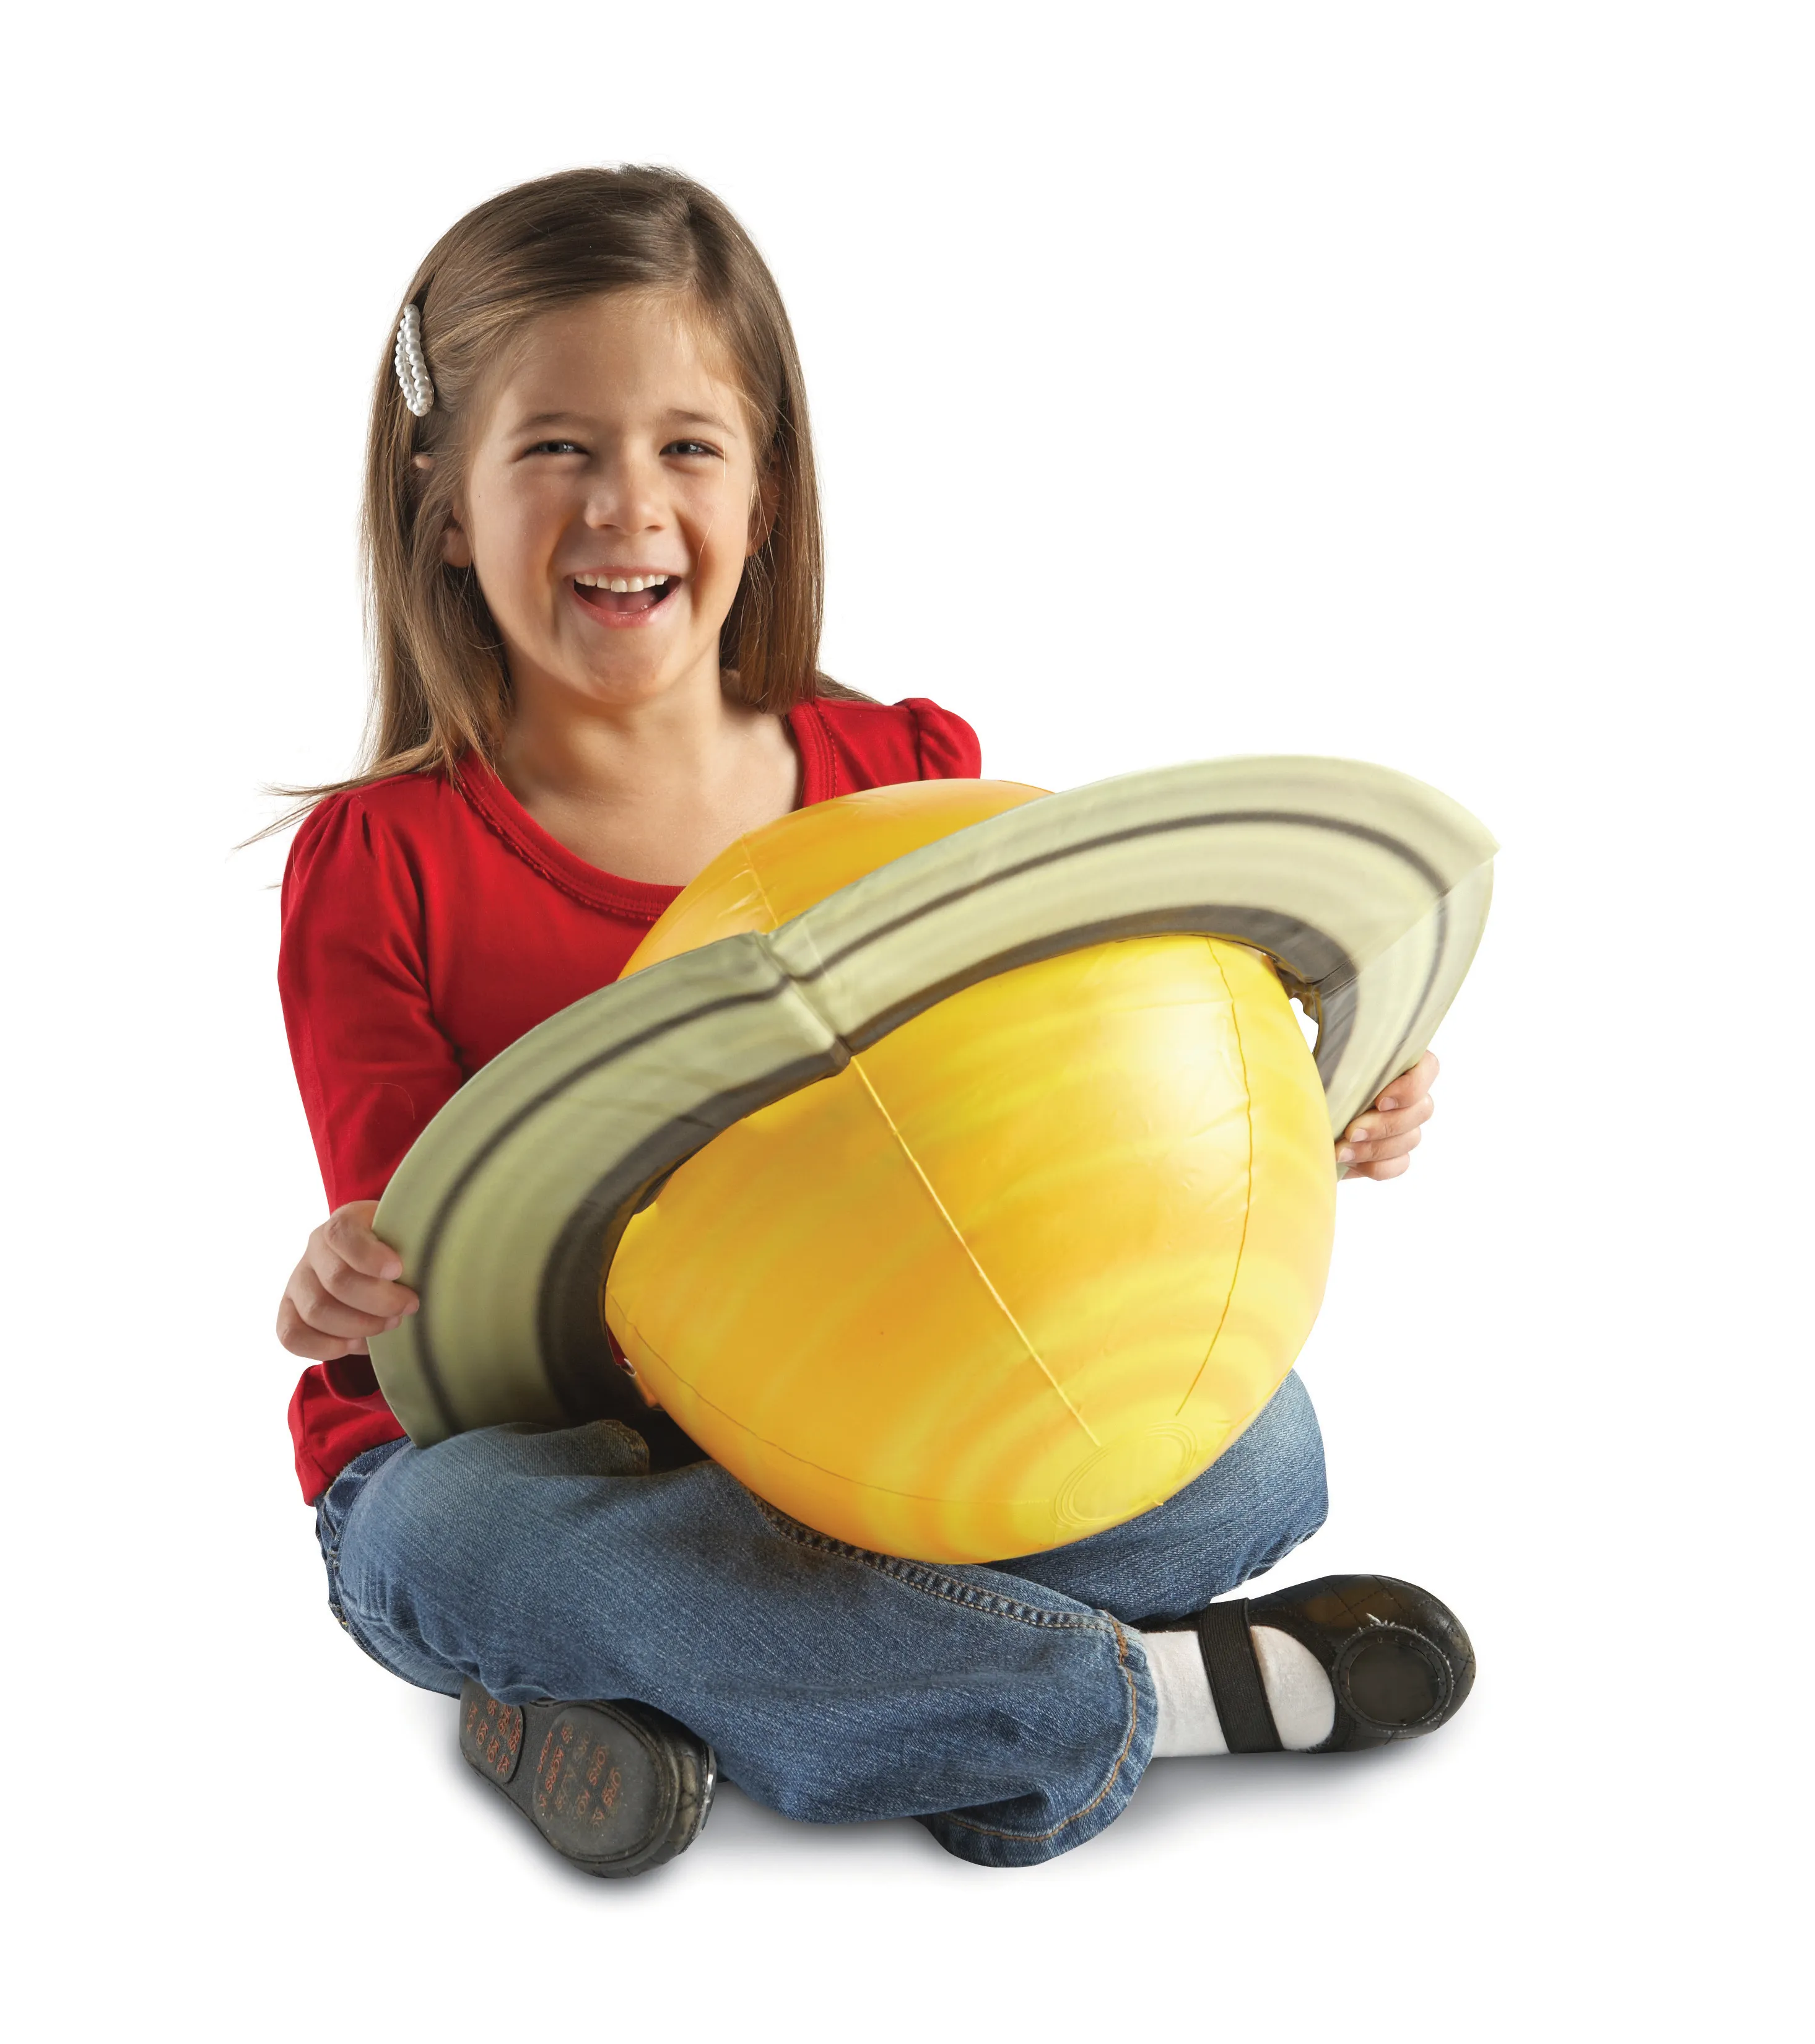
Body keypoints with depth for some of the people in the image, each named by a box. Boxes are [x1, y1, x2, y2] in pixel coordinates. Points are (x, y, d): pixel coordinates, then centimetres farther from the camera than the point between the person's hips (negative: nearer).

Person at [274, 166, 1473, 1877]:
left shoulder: (912, 780, 0)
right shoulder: (383, 866, -8)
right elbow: (421, 1277, -9)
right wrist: (355, 1298, -32)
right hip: (531, 1456, -2)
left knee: (1252, 1440, -17)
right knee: (452, 1537, -37)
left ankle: (649, 1675, -22)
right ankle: (1156, 1695, -24)